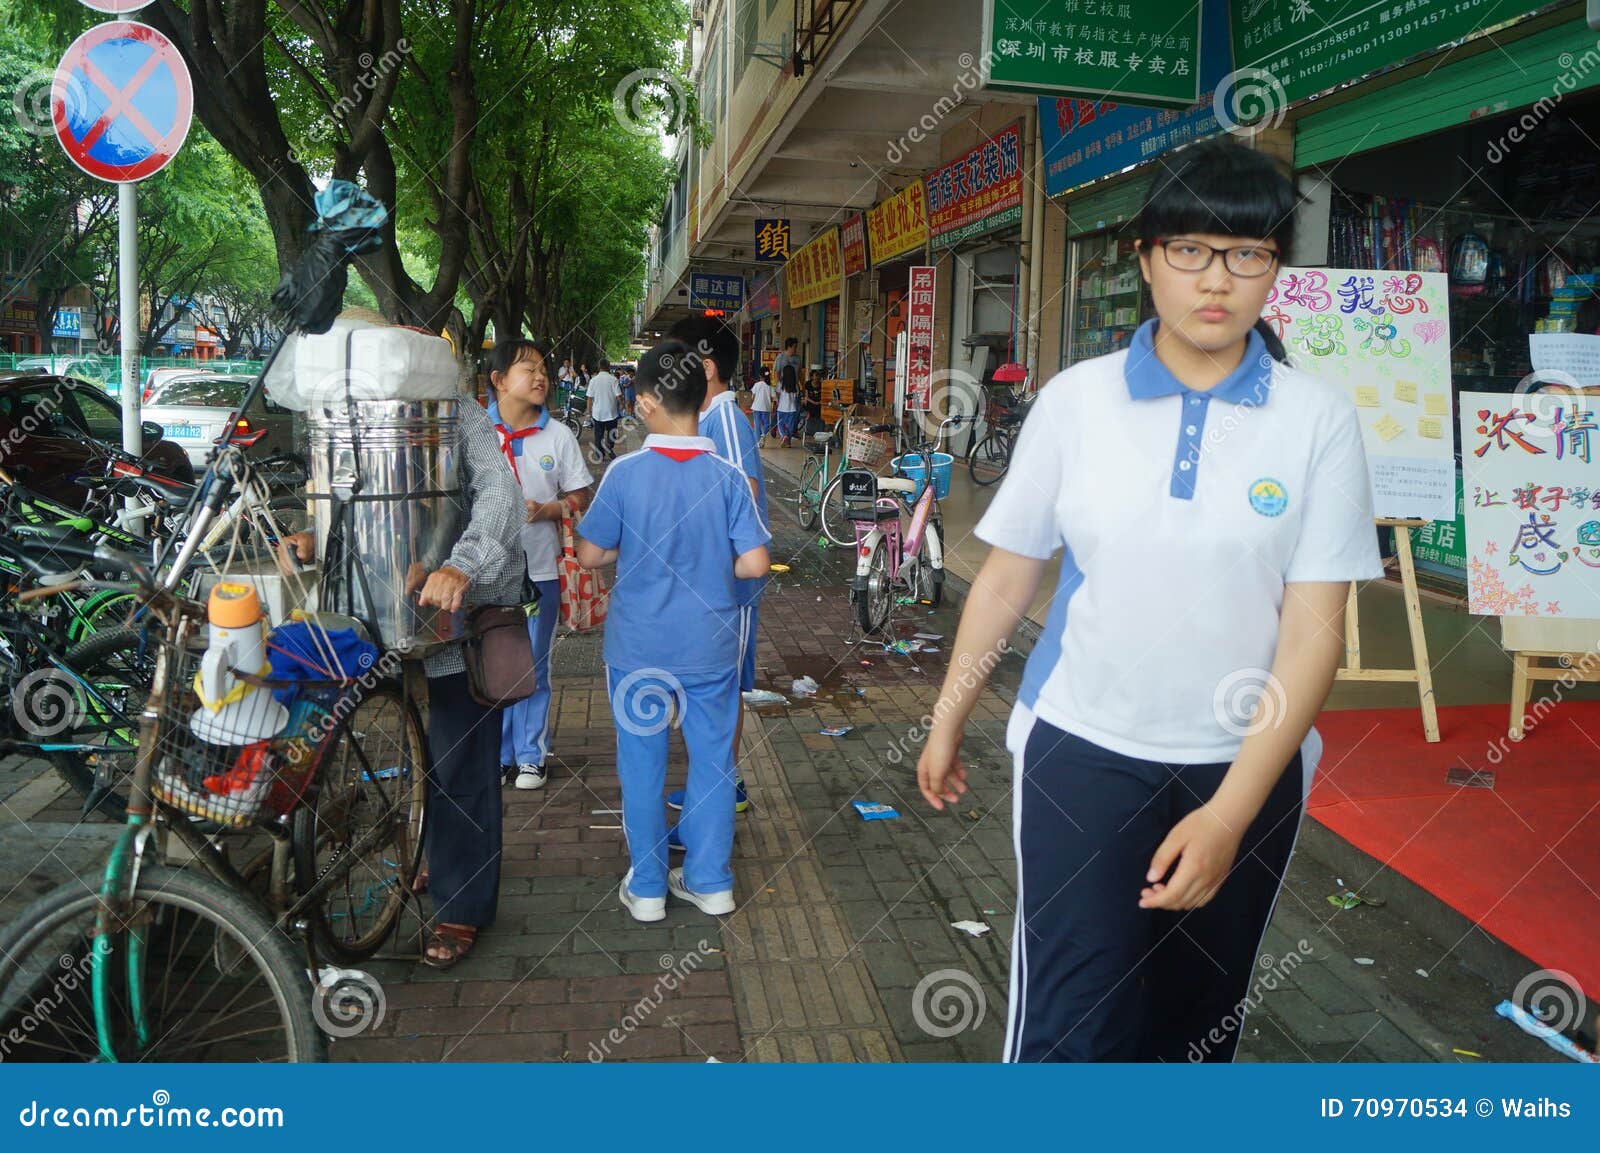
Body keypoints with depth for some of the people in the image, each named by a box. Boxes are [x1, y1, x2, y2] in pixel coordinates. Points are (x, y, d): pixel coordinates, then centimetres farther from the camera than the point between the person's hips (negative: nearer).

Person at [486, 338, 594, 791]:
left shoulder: (558, 435, 1)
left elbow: (580, 497, 4)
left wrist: (546, 509, -14)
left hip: (539, 568, 1)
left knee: (534, 666, 9)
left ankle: (531, 755, 23)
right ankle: (495, 754, 23)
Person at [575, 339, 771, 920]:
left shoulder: (626, 473, -12)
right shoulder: (728, 477, -9)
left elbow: (589, 555, -6)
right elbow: (754, 564, -10)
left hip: (638, 648, -1)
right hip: (710, 648, 1)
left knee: (642, 766, 13)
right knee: (713, 760, 14)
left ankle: (647, 888, 23)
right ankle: (710, 881, 25)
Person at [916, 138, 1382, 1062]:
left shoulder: (1318, 419, -6)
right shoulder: (1075, 400, -4)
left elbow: (1315, 628, -9)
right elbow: (1006, 578, 4)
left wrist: (1230, 814, -16)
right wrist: (947, 723, 9)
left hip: (1246, 768, 1)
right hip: (1082, 753, -1)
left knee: (1198, 1025, 18)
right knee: (1072, 1031, -5)